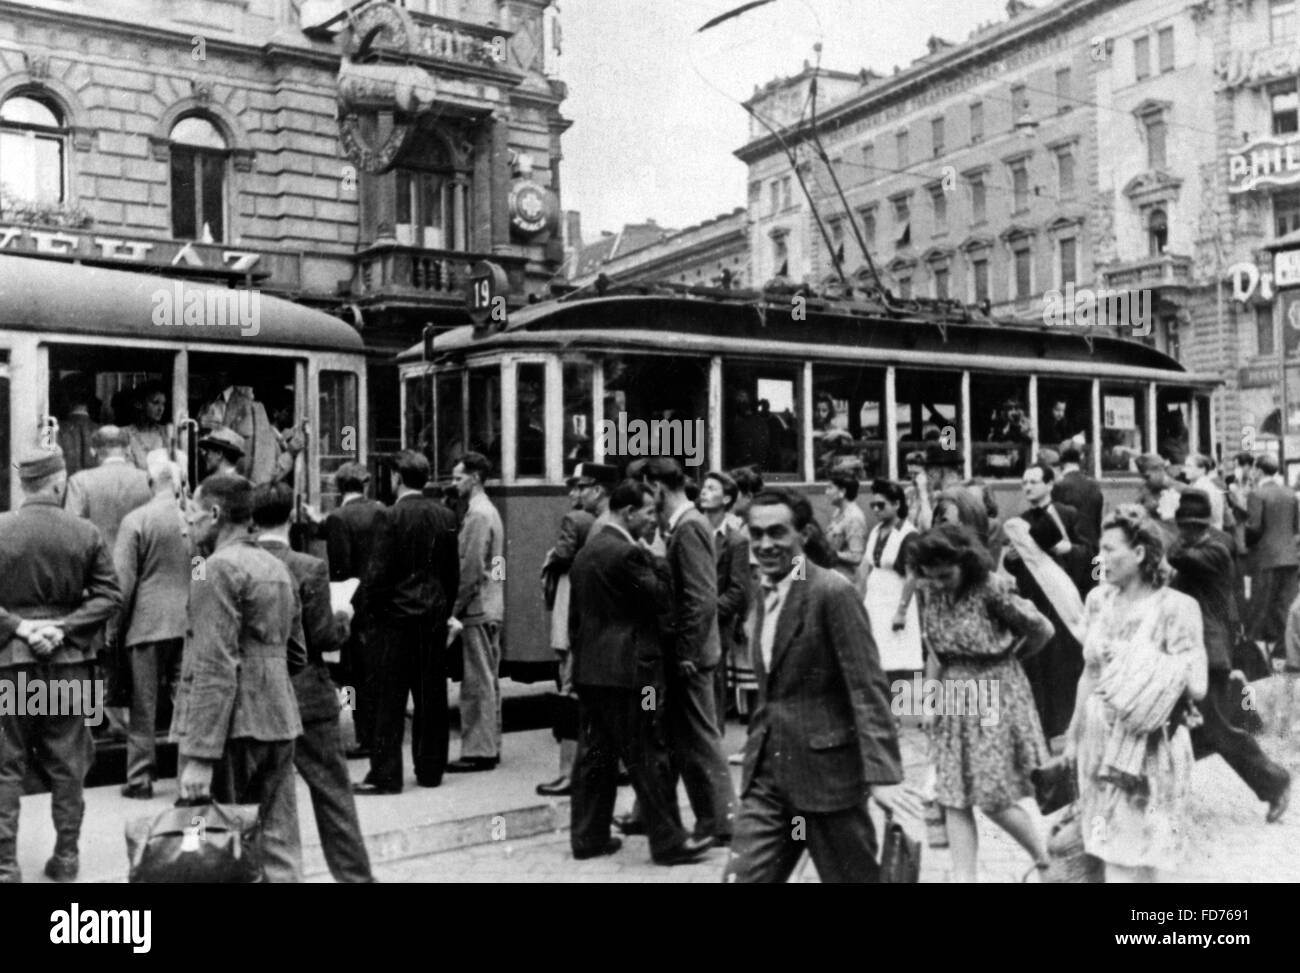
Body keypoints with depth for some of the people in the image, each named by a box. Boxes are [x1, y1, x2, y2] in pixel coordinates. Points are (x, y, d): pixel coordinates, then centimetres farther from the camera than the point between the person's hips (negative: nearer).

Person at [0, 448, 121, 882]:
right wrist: (64, 626, -7)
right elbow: (109, 596, -5)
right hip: (69, 660, 1)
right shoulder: (87, 533, -3)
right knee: (66, 764, 11)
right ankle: (66, 855, 18)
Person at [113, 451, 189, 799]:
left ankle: (140, 776, 10)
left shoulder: (135, 521, -7)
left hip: (147, 623, -2)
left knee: (143, 704, 6)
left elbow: (123, 580, -6)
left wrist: (118, 626, 3)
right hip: (191, 624, 2)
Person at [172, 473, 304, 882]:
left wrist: (200, 756, -19)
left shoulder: (218, 569, -11)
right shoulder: (277, 567, 15)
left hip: (229, 726, -8)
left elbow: (215, 668, -18)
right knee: (278, 845, 9)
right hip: (278, 722, 8)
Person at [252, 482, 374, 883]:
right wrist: (343, 618, 6)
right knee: (333, 796, 7)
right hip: (306, 698, -3)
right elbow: (323, 637, -13)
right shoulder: (310, 569, -13)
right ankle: (354, 874, 13)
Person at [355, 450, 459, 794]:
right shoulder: (445, 516, 4)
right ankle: (430, 769, 18)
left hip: (398, 615, -5)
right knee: (432, 697, 11)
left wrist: (371, 609, 1)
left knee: (389, 699, 0)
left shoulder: (392, 517, -11)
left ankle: (386, 775, 2)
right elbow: (453, 571, 8)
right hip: (435, 616, 5)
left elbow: (379, 573, -12)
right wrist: (445, 608, 15)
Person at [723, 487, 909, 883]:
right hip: (766, 776, 7)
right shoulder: (766, 594, 11)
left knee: (854, 876, 8)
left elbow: (867, 687, -17)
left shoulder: (833, 592, -13)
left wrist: (881, 773, -23)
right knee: (741, 876, 2)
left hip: (826, 771, -6)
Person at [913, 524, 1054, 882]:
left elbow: (1042, 630, -9)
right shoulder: (929, 592, -4)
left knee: (993, 799, 0)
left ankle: (1044, 857, 25)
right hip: (951, 697, 5)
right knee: (954, 799, 3)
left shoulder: (990, 590, -19)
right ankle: (964, 878, 10)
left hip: (994, 695, -5)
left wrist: (1007, 656, 5)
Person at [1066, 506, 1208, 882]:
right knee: (1112, 850, 12)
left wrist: (1138, 662, -18)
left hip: (1148, 745, -5)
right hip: (1100, 737, 5)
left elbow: (1196, 687, -17)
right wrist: (1074, 734, 15)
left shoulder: (1175, 608, -12)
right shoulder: (1099, 599, 3)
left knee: (1130, 855, -2)